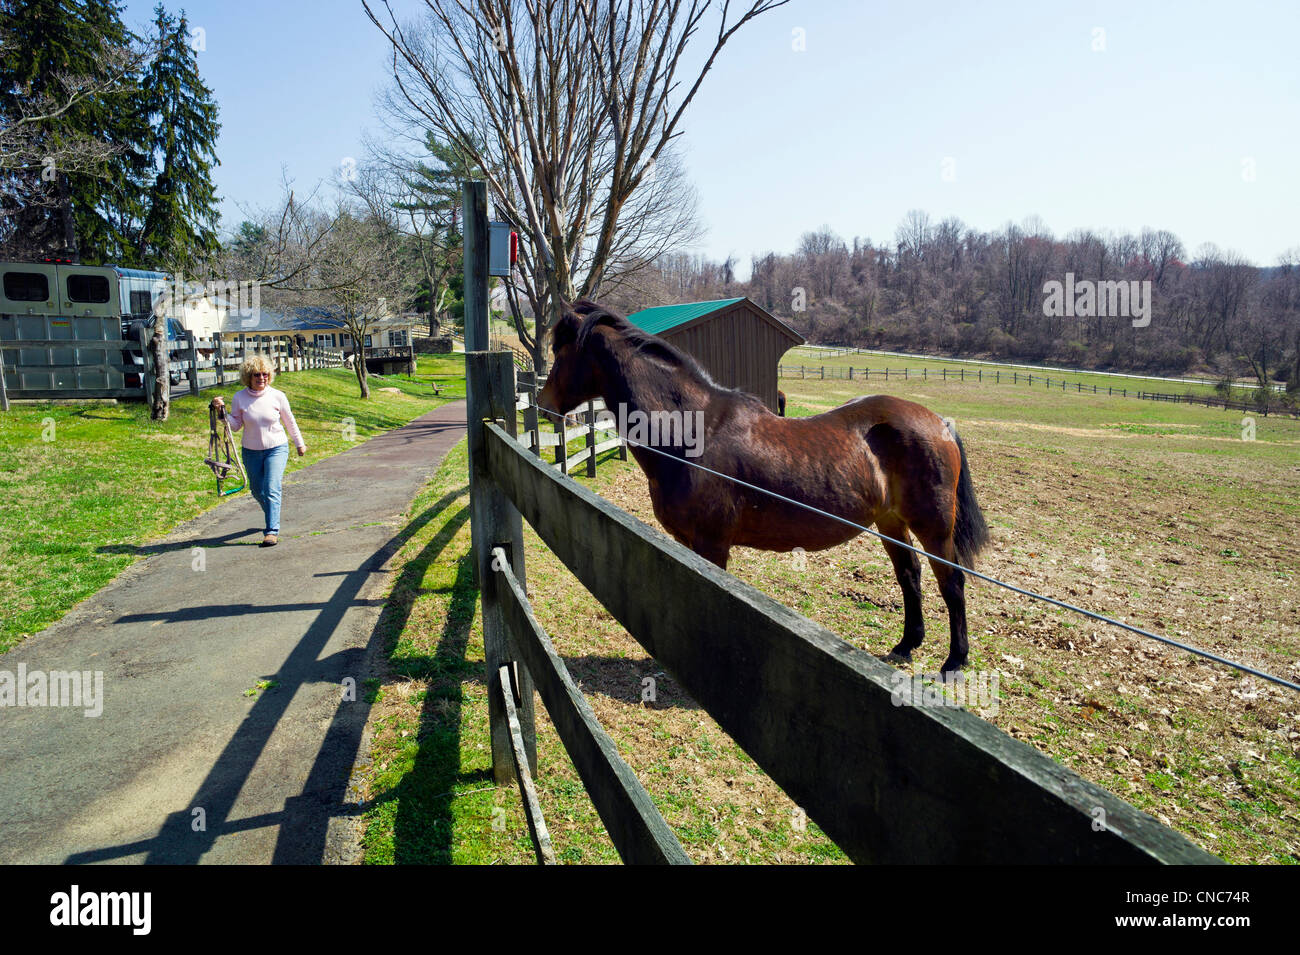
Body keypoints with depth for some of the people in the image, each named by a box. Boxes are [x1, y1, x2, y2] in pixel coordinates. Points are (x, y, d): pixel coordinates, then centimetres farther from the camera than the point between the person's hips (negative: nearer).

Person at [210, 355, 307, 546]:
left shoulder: (277, 396, -8)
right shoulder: (239, 398, -6)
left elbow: (290, 422, 5)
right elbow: (235, 426, 0)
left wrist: (300, 444, 13)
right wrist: (222, 411, -15)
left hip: (277, 448, -3)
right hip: (251, 451, 3)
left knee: (271, 489, -16)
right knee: (257, 491, 13)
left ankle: (272, 531, -16)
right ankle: (272, 516, 42)